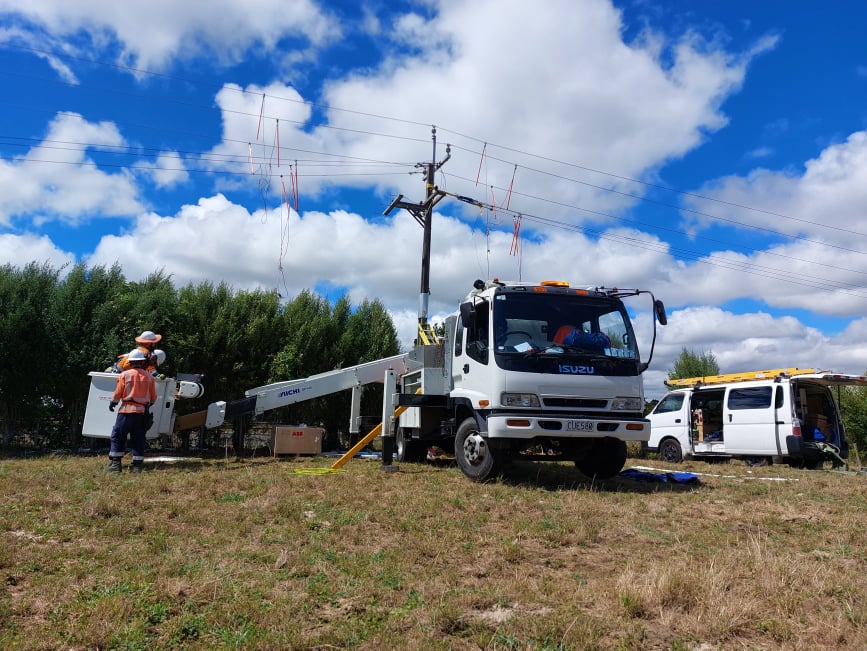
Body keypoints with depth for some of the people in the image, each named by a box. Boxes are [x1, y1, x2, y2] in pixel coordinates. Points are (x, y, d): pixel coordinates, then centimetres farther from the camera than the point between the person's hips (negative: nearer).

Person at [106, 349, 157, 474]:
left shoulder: (125, 375, -4)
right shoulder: (149, 377, 5)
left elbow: (118, 393, -2)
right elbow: (153, 398, 7)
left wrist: (112, 404, 17)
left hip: (127, 410, -3)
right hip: (143, 412, 3)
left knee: (117, 436, 6)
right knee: (138, 439, 7)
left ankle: (115, 463, 2)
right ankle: (137, 465, 6)